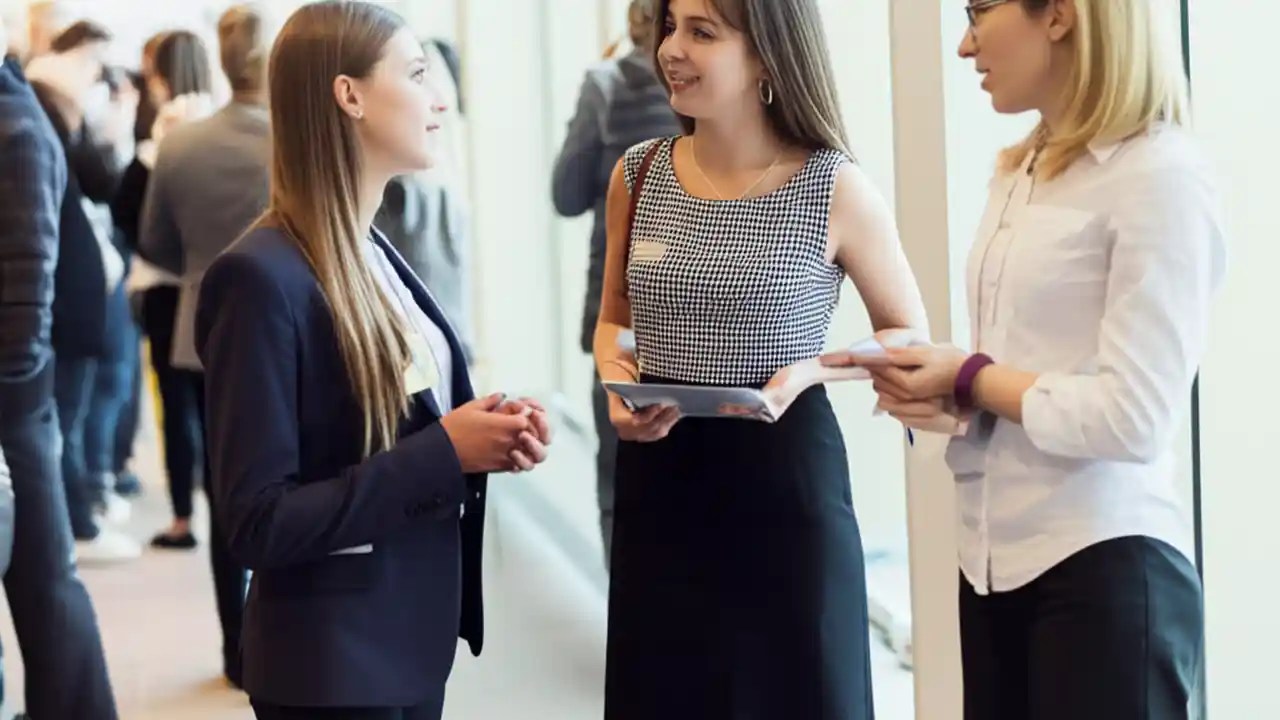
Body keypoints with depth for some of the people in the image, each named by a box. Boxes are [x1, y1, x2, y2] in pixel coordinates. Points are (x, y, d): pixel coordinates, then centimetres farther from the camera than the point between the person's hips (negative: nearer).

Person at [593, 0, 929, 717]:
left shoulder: (836, 188, -8)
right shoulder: (637, 176, 3)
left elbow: (909, 335, 4)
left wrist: (808, 372, -14)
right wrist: (618, 385, -5)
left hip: (787, 477, -3)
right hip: (661, 481, 3)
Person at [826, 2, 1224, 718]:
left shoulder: (1160, 177, -12)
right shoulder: (1018, 174, 14)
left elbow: (1133, 417, -18)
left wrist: (968, 380, -9)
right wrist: (929, 395, -3)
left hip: (1104, 567, -8)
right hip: (993, 559, 8)